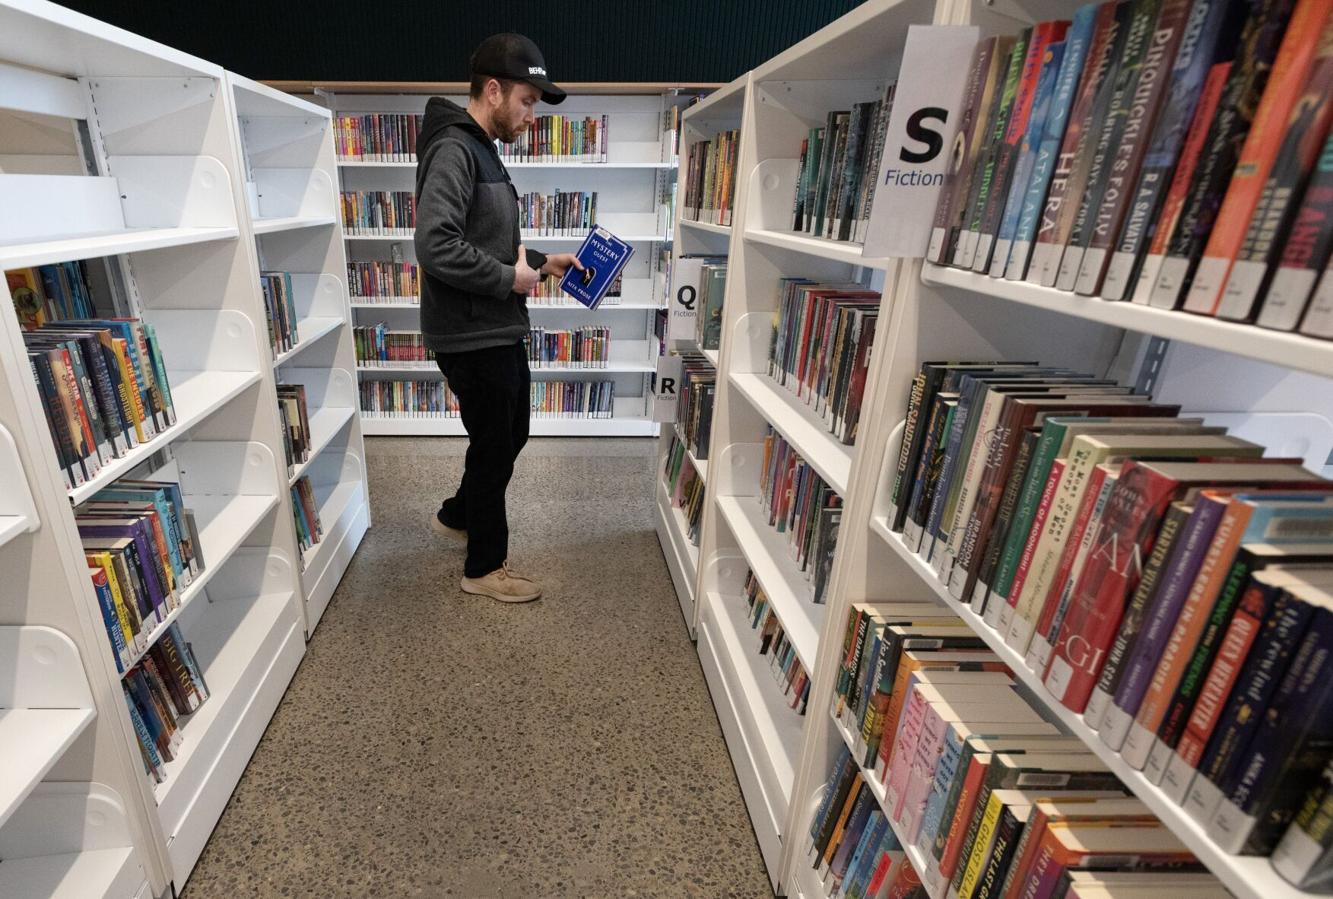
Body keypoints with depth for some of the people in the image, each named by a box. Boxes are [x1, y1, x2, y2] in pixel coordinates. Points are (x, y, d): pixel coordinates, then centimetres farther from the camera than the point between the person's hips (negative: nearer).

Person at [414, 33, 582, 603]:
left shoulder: (481, 151, 16)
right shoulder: (454, 149, -16)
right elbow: (436, 245, -29)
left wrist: (540, 262, 10)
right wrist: (509, 278, -18)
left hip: (499, 331, 10)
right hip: (472, 337, -10)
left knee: (510, 435, 21)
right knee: (494, 446, 3)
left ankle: (457, 516, 43)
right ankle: (484, 567, 23)